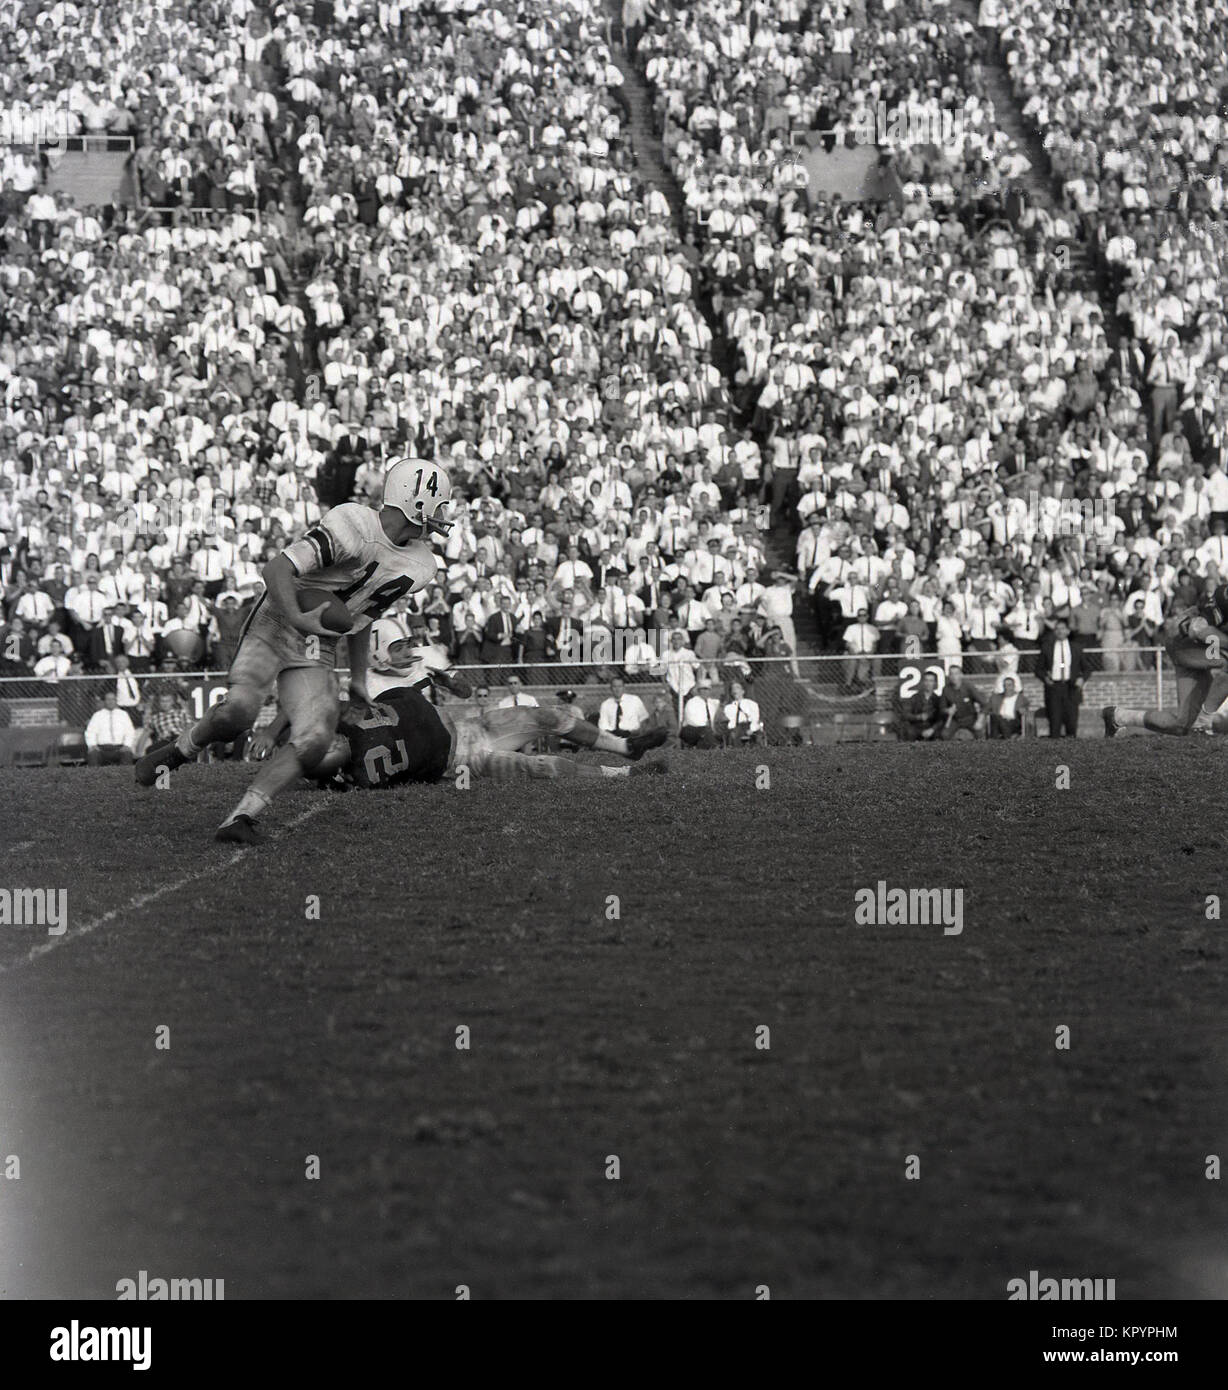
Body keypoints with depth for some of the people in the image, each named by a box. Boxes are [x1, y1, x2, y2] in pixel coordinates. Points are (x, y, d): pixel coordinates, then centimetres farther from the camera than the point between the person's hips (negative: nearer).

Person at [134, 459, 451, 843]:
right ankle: (176, 751, 2)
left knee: (314, 741, -16)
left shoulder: (419, 566, 9)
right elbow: (277, 570, -21)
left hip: (319, 651, 7)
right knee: (238, 712, -27)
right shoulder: (355, 527, -18)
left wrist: (358, 682, 28)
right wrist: (297, 618, -34)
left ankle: (241, 817, -11)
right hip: (276, 625, -7)